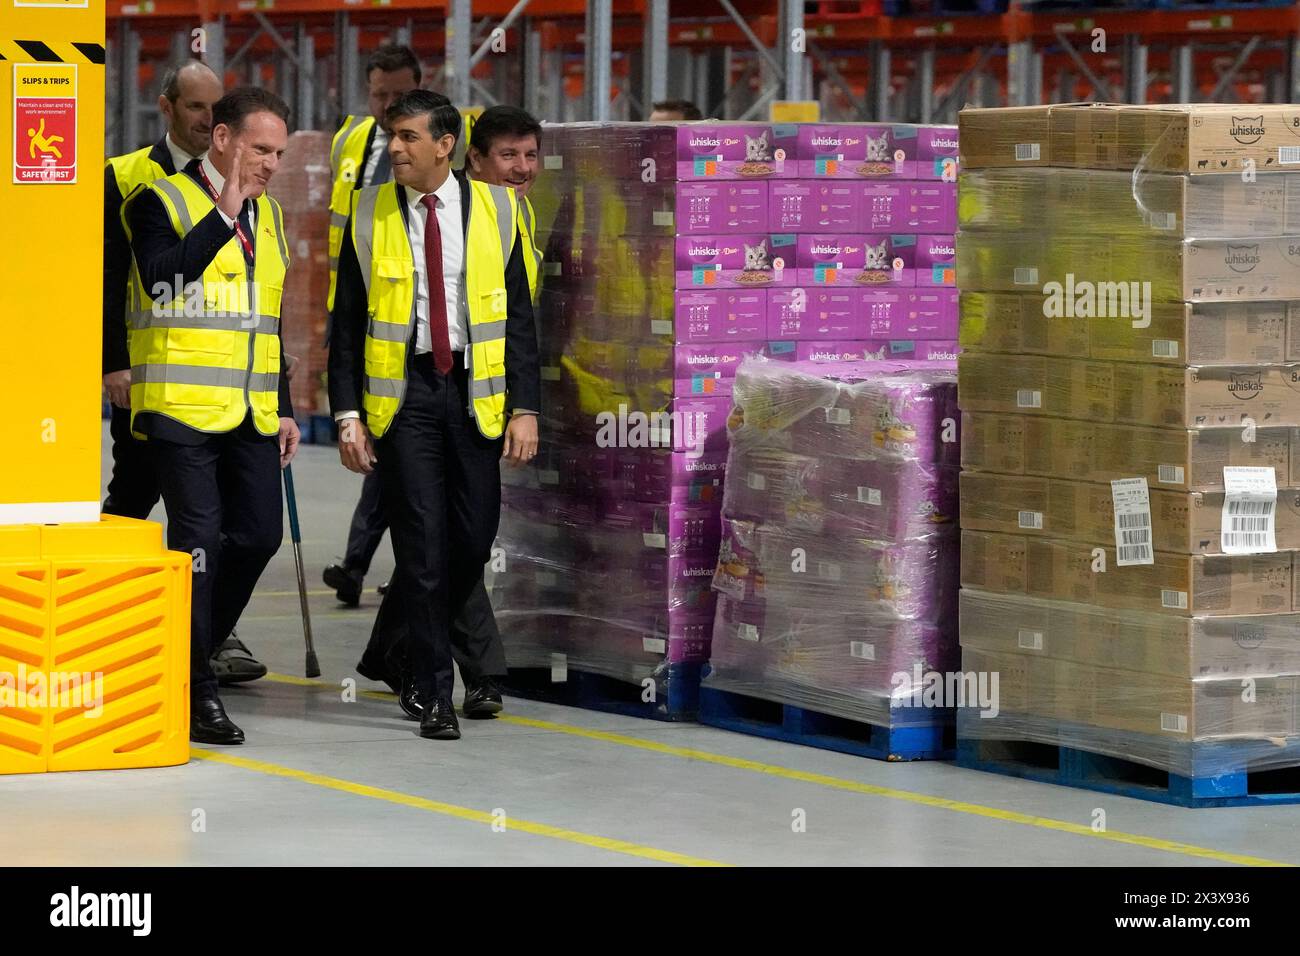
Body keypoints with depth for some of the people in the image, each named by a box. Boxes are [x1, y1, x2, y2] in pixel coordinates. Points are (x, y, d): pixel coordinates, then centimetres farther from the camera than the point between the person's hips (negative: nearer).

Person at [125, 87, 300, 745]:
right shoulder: (161, 202, -4)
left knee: (259, 535, 3)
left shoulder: (267, 214, 17)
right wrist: (223, 216, -21)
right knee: (198, 540, -7)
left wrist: (283, 409, 20)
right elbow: (161, 278, -23)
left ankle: (189, 654, 20)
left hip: (252, 414, 7)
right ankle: (194, 690, -2)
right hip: (183, 407, -7)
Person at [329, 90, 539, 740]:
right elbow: (346, 324, 4)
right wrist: (348, 413, -4)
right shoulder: (369, 215, 2)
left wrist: (525, 407, -2)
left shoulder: (495, 209, 3)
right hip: (402, 391, -1)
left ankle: (414, 652, 29)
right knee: (422, 540, -5)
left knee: (474, 537, 3)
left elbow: (519, 316, 5)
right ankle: (433, 693, 3)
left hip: (475, 392, 1)